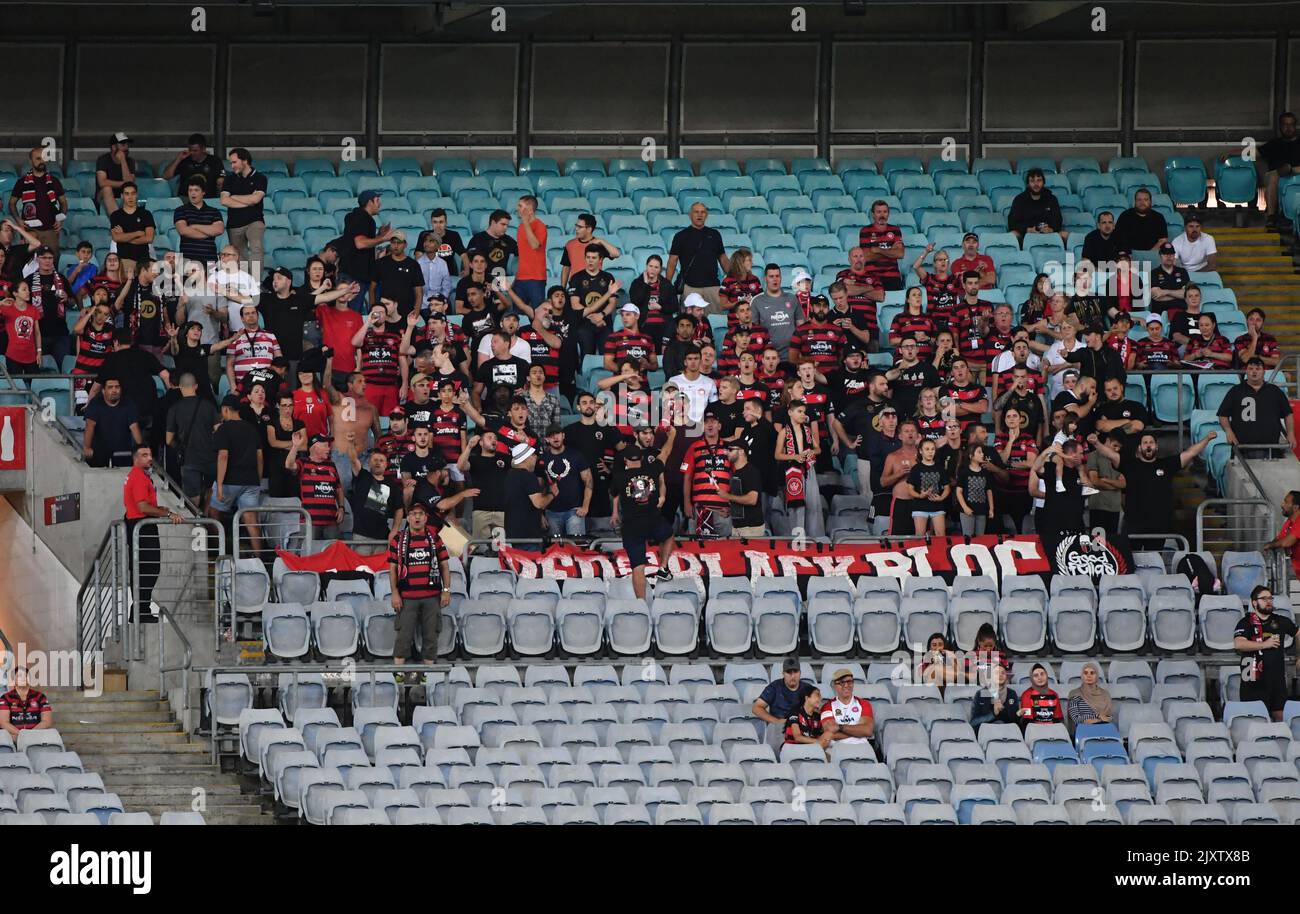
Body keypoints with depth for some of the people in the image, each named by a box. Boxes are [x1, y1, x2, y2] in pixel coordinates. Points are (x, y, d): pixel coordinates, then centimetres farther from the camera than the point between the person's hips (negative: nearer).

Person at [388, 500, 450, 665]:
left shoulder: (435, 540, 9)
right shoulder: (398, 540, 5)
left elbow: (444, 566, 10)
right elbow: (392, 568, 4)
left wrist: (446, 590, 1)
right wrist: (395, 594, -4)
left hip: (432, 597, 2)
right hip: (407, 598, -2)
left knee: (430, 635, 4)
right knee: (404, 636, -4)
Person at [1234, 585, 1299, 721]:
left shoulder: (1281, 621, 12)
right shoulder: (1246, 622, 0)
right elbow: (1238, 644, -16)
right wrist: (1264, 645, -12)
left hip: (1277, 676, 4)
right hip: (1255, 678, -4)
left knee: (1280, 715, 3)